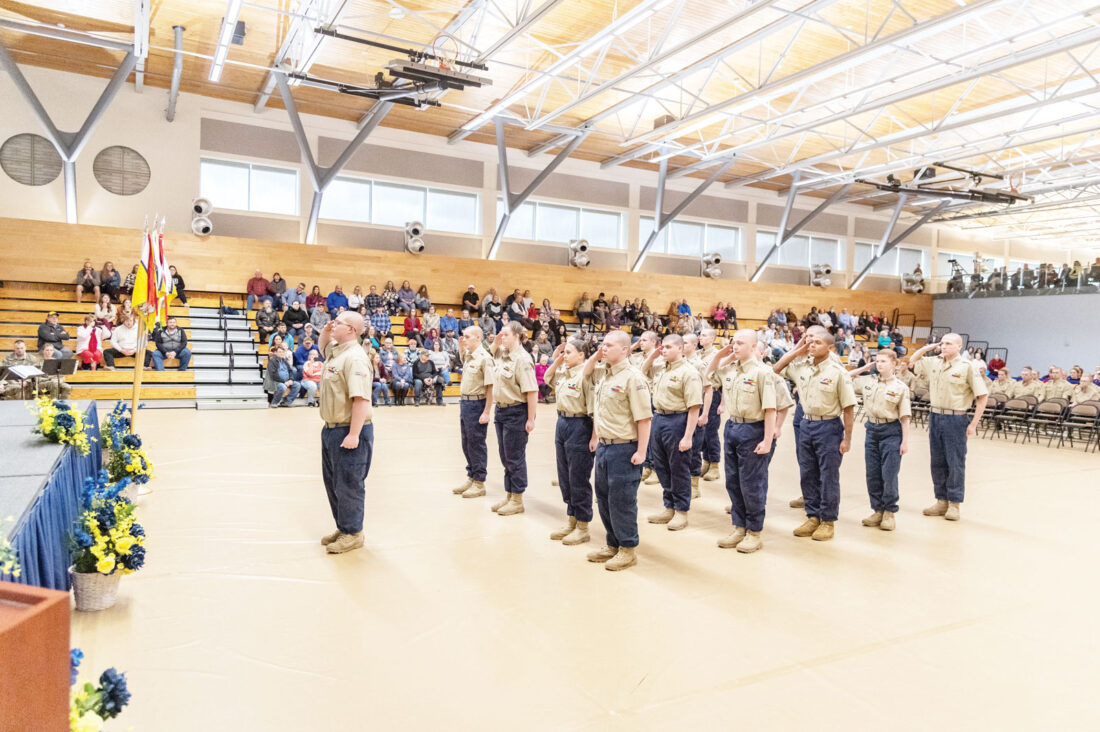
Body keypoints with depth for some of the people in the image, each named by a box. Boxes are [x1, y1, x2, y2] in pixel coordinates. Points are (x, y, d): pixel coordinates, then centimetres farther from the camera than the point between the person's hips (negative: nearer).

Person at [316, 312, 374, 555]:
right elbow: (323, 344, 37)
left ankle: (353, 533, 13)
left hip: (349, 432, -10)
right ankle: (342, 528, 31)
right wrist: (325, 330, 13)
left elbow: (361, 398, -27)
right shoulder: (335, 350, 10)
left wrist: (353, 434, -29)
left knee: (348, 485, 0)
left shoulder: (354, 357, -20)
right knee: (332, 483, 18)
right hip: (331, 429, 10)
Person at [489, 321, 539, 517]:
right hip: (501, 410, 9)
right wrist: (497, 340, 10)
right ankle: (509, 495, 28)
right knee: (505, 457, 16)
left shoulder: (522, 359, -18)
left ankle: (517, 500, 14)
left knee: (515, 458, 2)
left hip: (516, 413, -9)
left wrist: (531, 419, -21)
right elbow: (493, 350, 33)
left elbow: (532, 392, -21)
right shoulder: (503, 354, 7)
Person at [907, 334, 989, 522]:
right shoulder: (934, 362, 8)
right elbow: (912, 361, 24)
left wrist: (974, 423, -12)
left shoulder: (966, 367, -8)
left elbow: (982, 395, -9)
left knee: (956, 462, 1)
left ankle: (954, 503, 11)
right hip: (935, 417, 5)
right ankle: (941, 501, 21)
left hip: (956, 419, -5)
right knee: (937, 462, 11)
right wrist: (928, 347, 9)